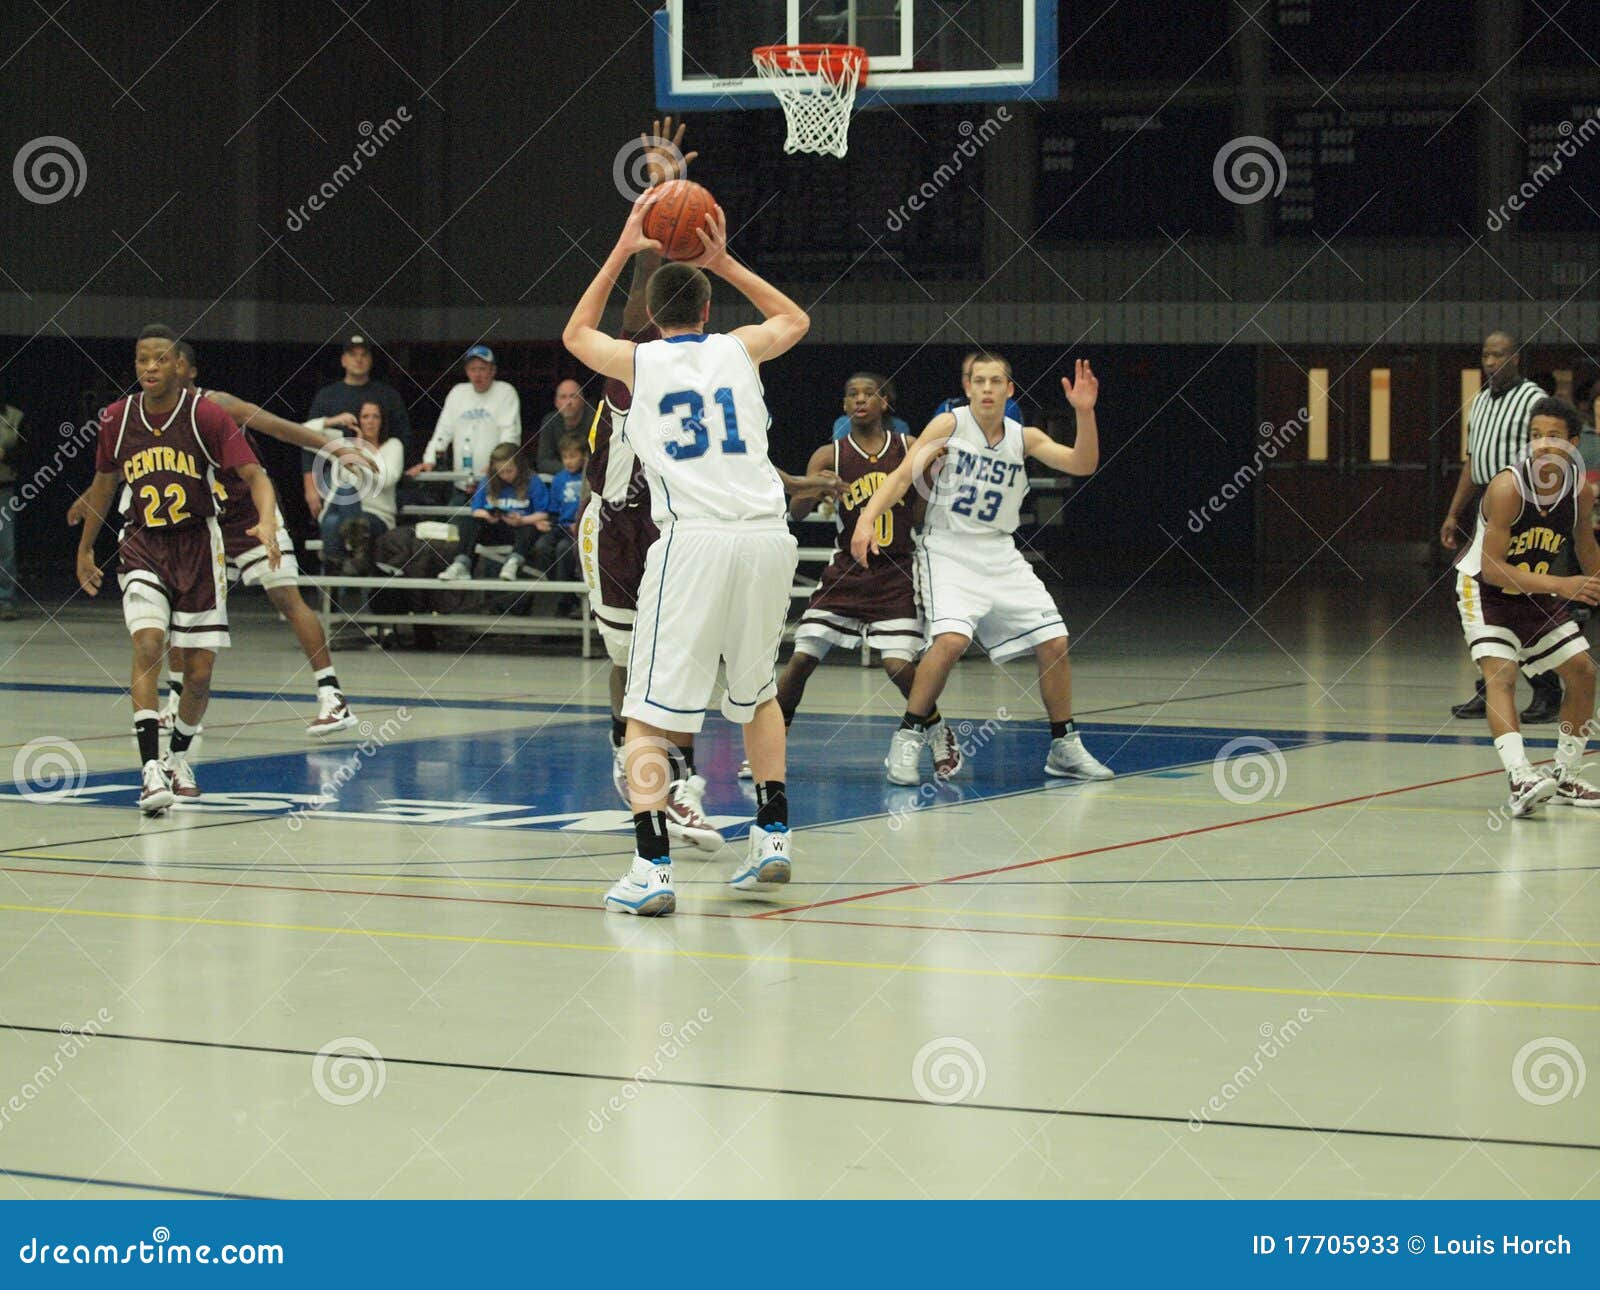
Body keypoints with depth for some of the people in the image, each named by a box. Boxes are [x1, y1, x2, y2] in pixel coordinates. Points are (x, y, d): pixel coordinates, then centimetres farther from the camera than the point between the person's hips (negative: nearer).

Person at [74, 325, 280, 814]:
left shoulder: (206, 415, -10)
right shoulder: (118, 418, 0)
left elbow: (254, 474, -12)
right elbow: (104, 483, 16)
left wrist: (267, 522, -31)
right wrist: (85, 549, 23)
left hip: (197, 544, -1)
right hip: (142, 547, 1)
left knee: (200, 670, 2)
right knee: (148, 645, -22)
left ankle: (178, 756, 30)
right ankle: (151, 771, -27)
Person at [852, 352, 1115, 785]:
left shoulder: (1024, 438, 5)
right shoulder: (949, 425, -5)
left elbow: (1082, 464, -5)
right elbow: (903, 475, -11)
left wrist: (1085, 413, -20)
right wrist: (868, 517, -26)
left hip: (1000, 555, 5)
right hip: (950, 551, -5)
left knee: (1054, 643, 1)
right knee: (950, 639, -27)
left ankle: (1065, 749, 17)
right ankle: (907, 740, -14)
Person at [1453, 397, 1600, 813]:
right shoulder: (1507, 488, -30)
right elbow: (1491, 568, -31)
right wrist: (1560, 585, -37)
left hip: (1536, 594, 7)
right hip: (1486, 590, -7)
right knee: (1500, 674, -25)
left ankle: (1565, 779, 20)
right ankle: (1520, 781, -40)